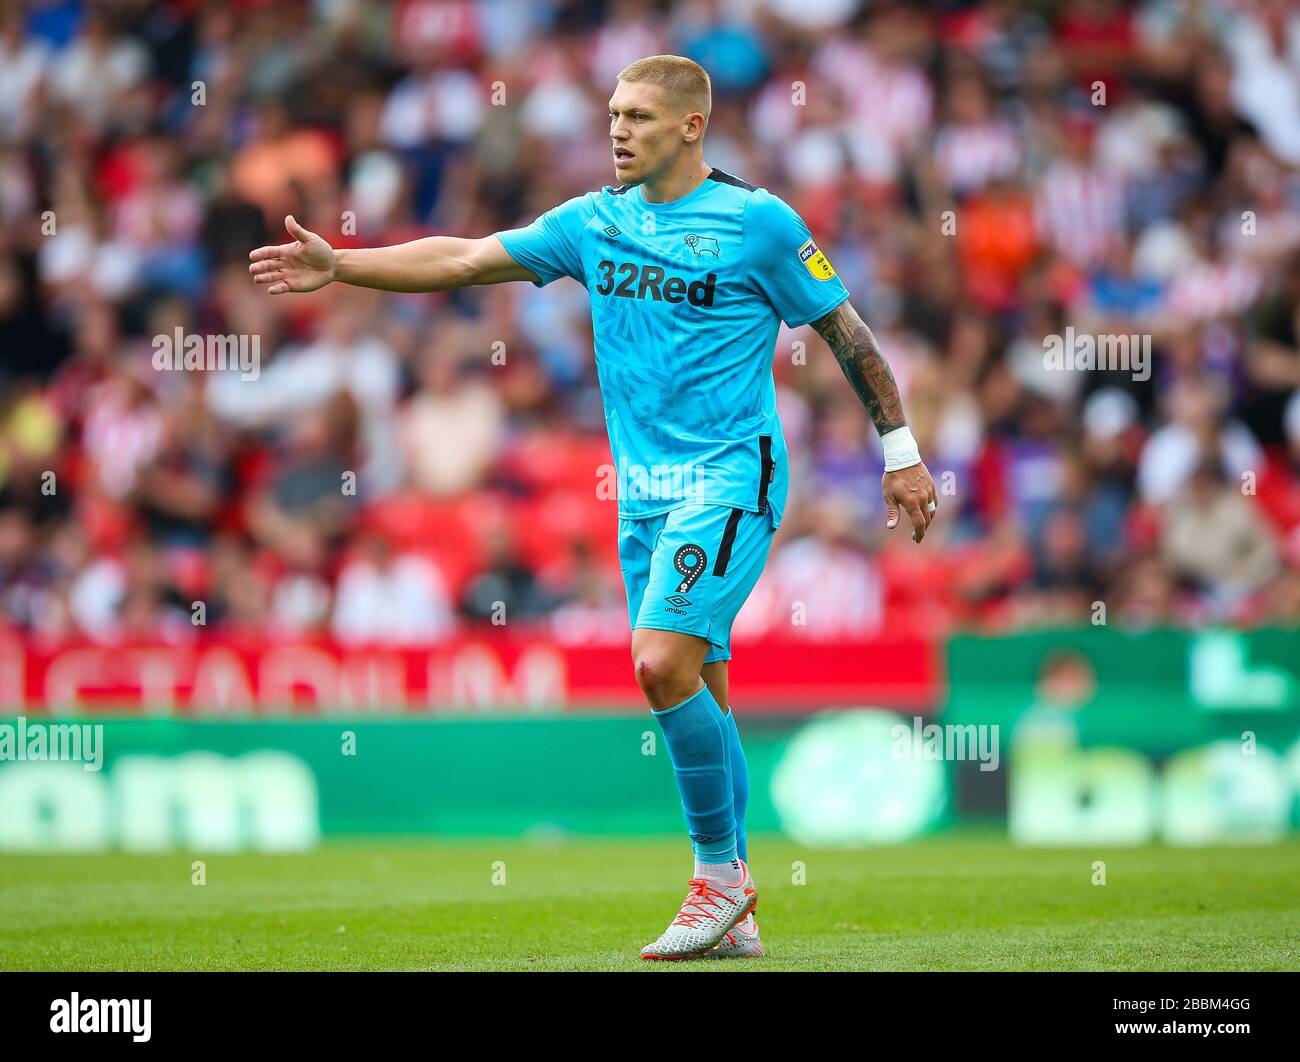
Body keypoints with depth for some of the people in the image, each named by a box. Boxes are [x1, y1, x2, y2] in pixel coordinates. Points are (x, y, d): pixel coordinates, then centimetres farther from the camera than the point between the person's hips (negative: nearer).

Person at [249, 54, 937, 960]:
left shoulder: (757, 221, -7)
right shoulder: (594, 222, 8)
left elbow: (845, 329, 0)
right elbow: (465, 261, 8)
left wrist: (900, 452, 1)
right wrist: (338, 266, 0)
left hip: (729, 478, -6)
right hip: (643, 487, 6)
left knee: (663, 662, -20)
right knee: (694, 688, 7)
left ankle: (720, 874, -6)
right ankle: (734, 916, 12)